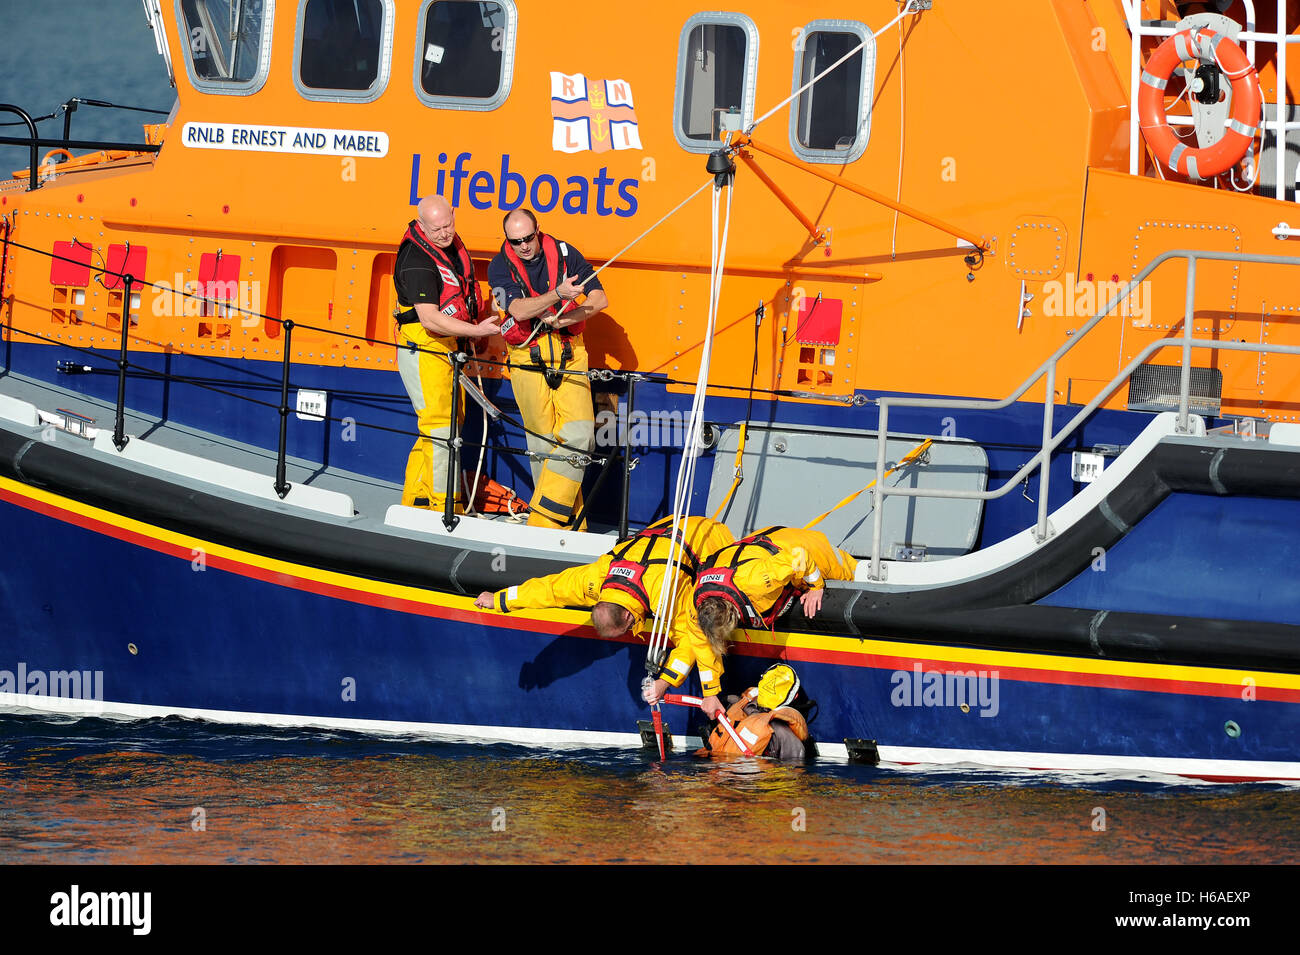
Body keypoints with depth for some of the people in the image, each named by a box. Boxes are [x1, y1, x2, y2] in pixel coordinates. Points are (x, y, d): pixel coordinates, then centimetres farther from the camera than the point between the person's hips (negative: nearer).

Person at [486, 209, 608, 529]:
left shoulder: (564, 254, -1)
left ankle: (545, 517, -12)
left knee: (578, 433, -14)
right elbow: (519, 311, -20)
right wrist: (557, 294, -34)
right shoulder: (500, 267, -5)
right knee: (544, 441, -1)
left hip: (569, 355, 1)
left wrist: (564, 319, -18)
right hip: (527, 359, -1)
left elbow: (600, 299, -3)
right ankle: (570, 520, 8)